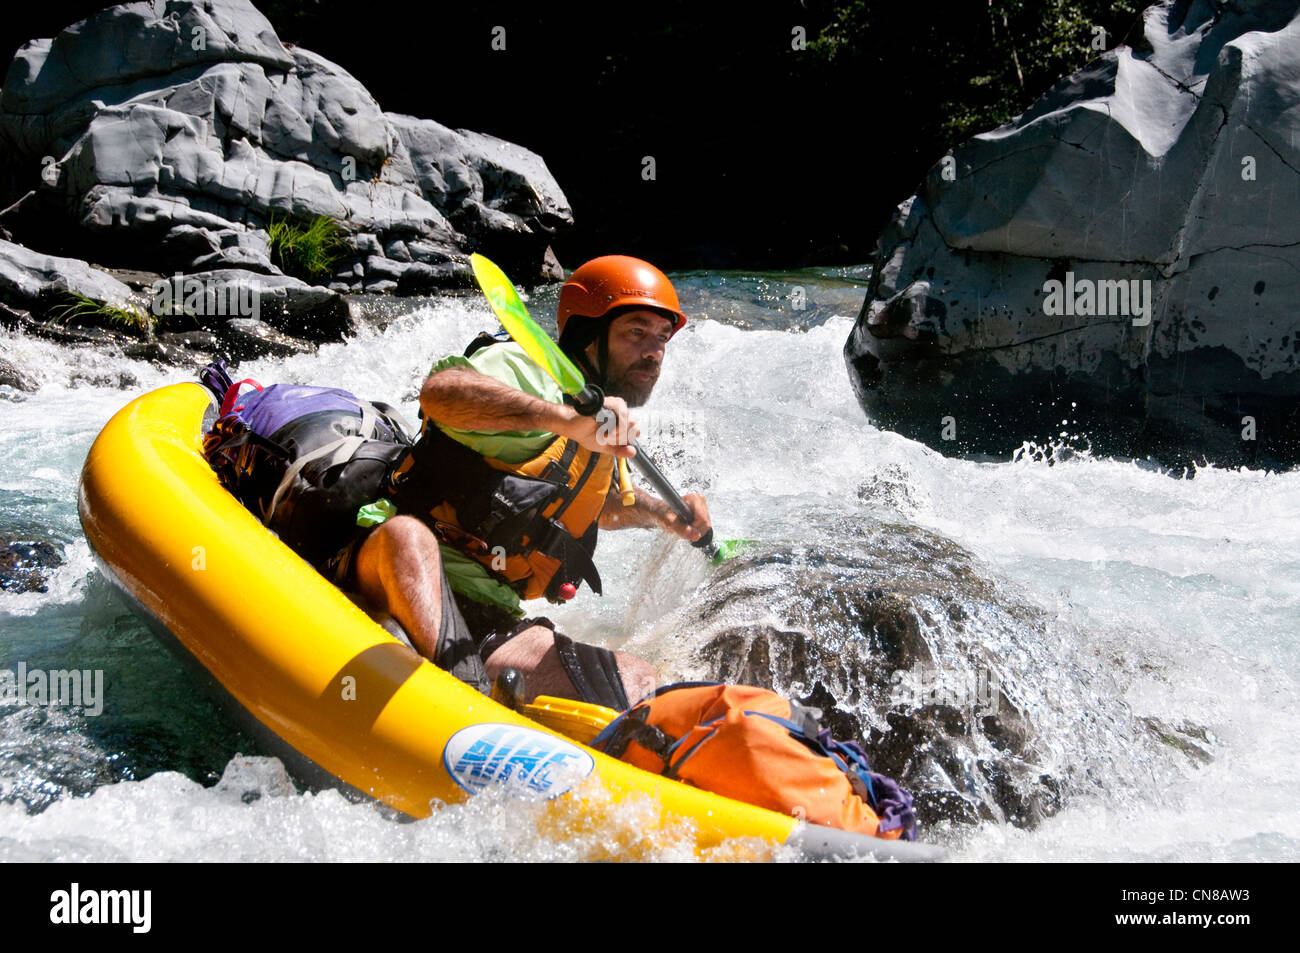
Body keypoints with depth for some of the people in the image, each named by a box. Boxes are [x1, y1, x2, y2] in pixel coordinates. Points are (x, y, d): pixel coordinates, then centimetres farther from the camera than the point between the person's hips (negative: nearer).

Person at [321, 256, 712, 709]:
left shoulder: (607, 443, 21)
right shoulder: (525, 368, -6)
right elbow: (440, 391, -31)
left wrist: (658, 511, 24)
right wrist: (568, 418, -42)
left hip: (488, 626, 7)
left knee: (641, 681, -12)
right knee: (408, 533, -42)